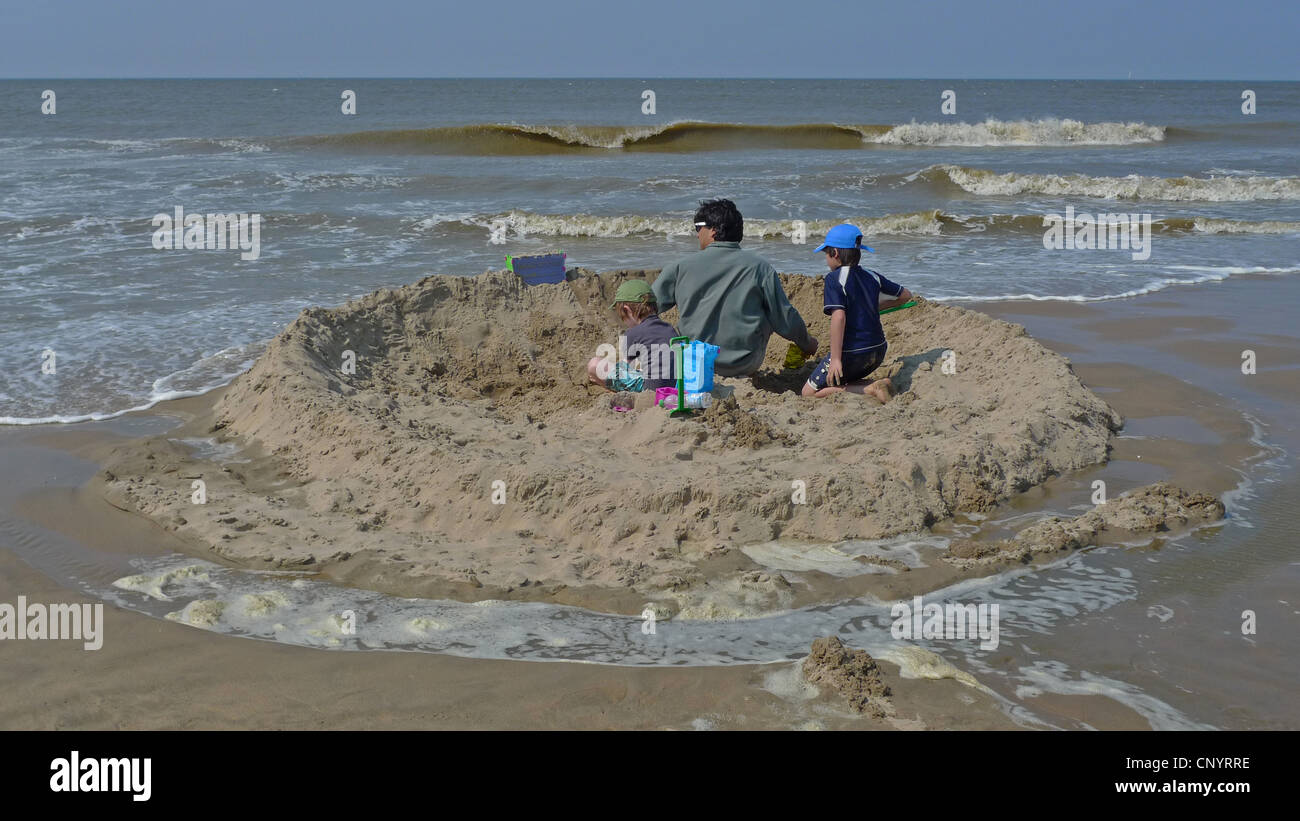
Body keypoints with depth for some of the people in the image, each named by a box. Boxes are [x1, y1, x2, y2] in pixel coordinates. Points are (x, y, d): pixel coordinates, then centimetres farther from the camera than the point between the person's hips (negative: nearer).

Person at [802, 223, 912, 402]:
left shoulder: (834, 278, -12)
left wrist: (835, 358, -25)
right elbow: (906, 295, 18)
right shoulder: (872, 277, 7)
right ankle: (878, 385, -1)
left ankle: (870, 390, -13)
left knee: (809, 392, 3)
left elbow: (838, 316, -24)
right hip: (878, 351, 8)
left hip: (851, 353, -8)